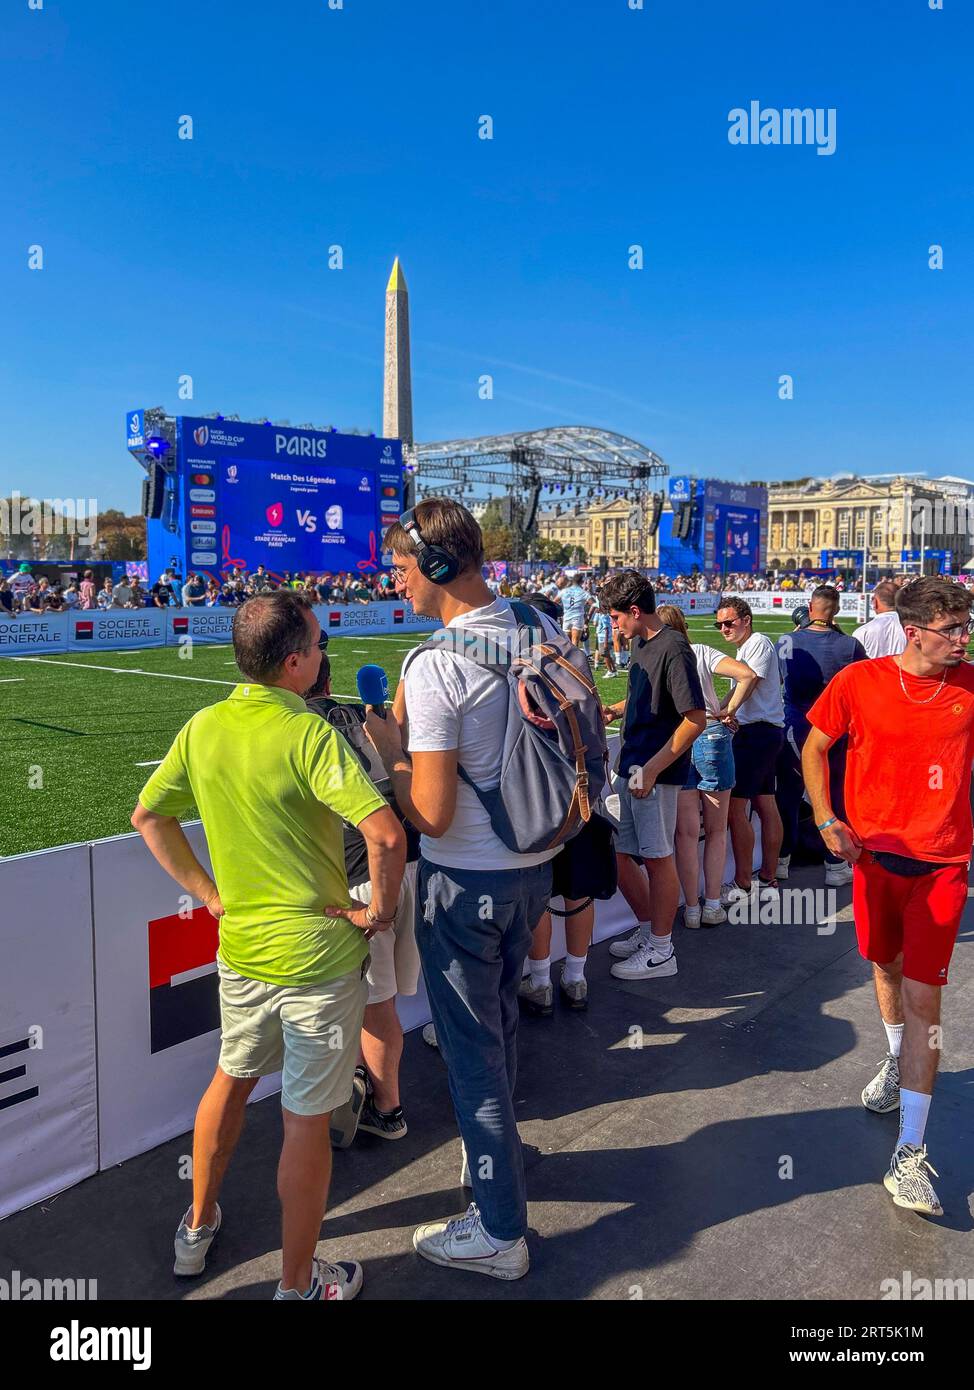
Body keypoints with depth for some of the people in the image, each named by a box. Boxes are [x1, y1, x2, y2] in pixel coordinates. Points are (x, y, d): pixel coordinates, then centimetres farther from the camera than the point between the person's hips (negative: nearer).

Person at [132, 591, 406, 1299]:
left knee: (231, 1081, 28)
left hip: (240, 948, 6)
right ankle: (299, 1283, 28)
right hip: (318, 956, -6)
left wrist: (208, 891, 10)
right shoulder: (308, 733, -21)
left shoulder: (204, 727, -2)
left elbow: (148, 816, 9)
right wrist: (381, 909, -16)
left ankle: (197, 1228, 47)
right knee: (307, 1122, 10)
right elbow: (385, 833, -32)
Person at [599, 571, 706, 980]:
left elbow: (695, 720, -20)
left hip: (656, 774, -9)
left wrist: (652, 769, -21)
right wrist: (615, 710, 7)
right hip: (629, 768, 9)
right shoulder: (640, 643, 11)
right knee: (624, 853, 15)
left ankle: (661, 950, 14)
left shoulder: (672, 649, -16)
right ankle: (645, 930, 32)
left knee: (657, 856, 1)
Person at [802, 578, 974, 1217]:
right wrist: (827, 819, -7)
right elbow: (815, 747, 4)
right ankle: (897, 1060, 52)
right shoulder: (859, 681, -8)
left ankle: (910, 1155, 1)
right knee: (885, 964, 21)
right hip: (875, 853, 1)